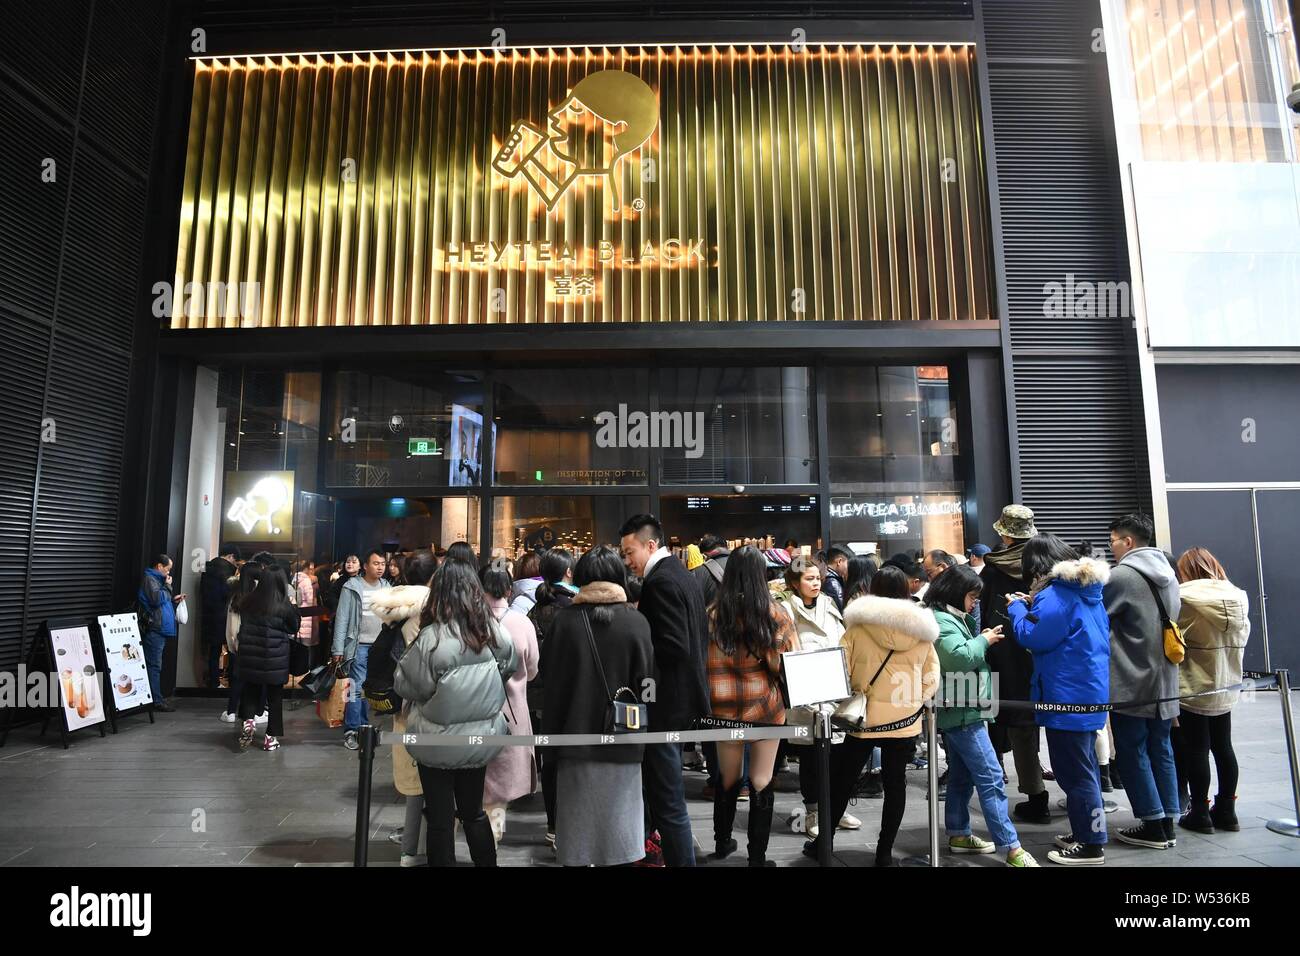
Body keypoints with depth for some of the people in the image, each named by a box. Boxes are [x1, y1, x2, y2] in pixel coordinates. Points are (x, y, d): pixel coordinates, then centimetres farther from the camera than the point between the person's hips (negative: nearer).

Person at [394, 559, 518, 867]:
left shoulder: (432, 638, -22)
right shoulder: (496, 632, -10)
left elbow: (406, 685, -11)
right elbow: (511, 669, 8)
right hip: (481, 738, 4)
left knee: (440, 818, 13)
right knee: (474, 811, 22)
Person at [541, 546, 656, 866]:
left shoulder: (565, 620, -7)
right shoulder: (636, 621, -7)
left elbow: (553, 684, -4)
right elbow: (647, 682, -5)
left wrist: (551, 741, 4)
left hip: (577, 736, 0)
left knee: (580, 822, 11)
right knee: (618, 822, 12)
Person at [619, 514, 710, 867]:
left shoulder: (660, 582, -18)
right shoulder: (684, 576, 11)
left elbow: (674, 646, -25)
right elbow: (699, 638, 17)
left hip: (664, 704, -11)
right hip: (684, 695, 11)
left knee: (667, 801, 0)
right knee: (667, 796, 23)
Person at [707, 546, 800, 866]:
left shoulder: (713, 614, -8)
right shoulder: (775, 614, -11)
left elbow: (705, 663, -2)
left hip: (726, 708, 2)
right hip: (766, 707, -1)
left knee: (727, 778, 20)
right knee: (761, 781, 11)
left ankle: (722, 843, 37)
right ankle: (758, 857, 20)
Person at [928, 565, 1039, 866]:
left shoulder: (950, 618, 16)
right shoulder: (940, 621, -17)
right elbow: (959, 657, -26)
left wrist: (981, 640, 6)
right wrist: (984, 641, -12)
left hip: (959, 712, 11)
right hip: (962, 712, -11)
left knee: (962, 777, 16)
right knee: (991, 779, -9)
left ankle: (959, 835, 24)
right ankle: (1011, 848, -6)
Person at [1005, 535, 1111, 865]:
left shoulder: (1054, 594, -19)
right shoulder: (1087, 588, 10)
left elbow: (1033, 637, -18)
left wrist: (1018, 609, -4)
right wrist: (1035, 606, 11)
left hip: (1068, 696, -10)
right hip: (1091, 691, 10)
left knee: (1074, 770, 1)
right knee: (1085, 765, 19)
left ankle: (1091, 845, 9)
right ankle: (1087, 831, 31)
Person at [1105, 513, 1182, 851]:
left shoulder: (1122, 575, -16)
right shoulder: (1168, 573, 11)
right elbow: (1173, 620, 19)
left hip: (1131, 683, -8)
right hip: (1164, 682, 8)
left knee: (1132, 753, 3)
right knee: (1160, 750, 14)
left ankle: (1153, 826, 8)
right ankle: (1167, 822, 20)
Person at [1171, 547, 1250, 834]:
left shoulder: (1186, 599, -17)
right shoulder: (1238, 598, 2)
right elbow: (1241, 640, 12)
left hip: (1193, 690, -6)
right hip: (1227, 690, 6)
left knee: (1196, 750, 3)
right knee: (1223, 747, 15)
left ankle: (1200, 813, 10)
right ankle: (1226, 810, 24)